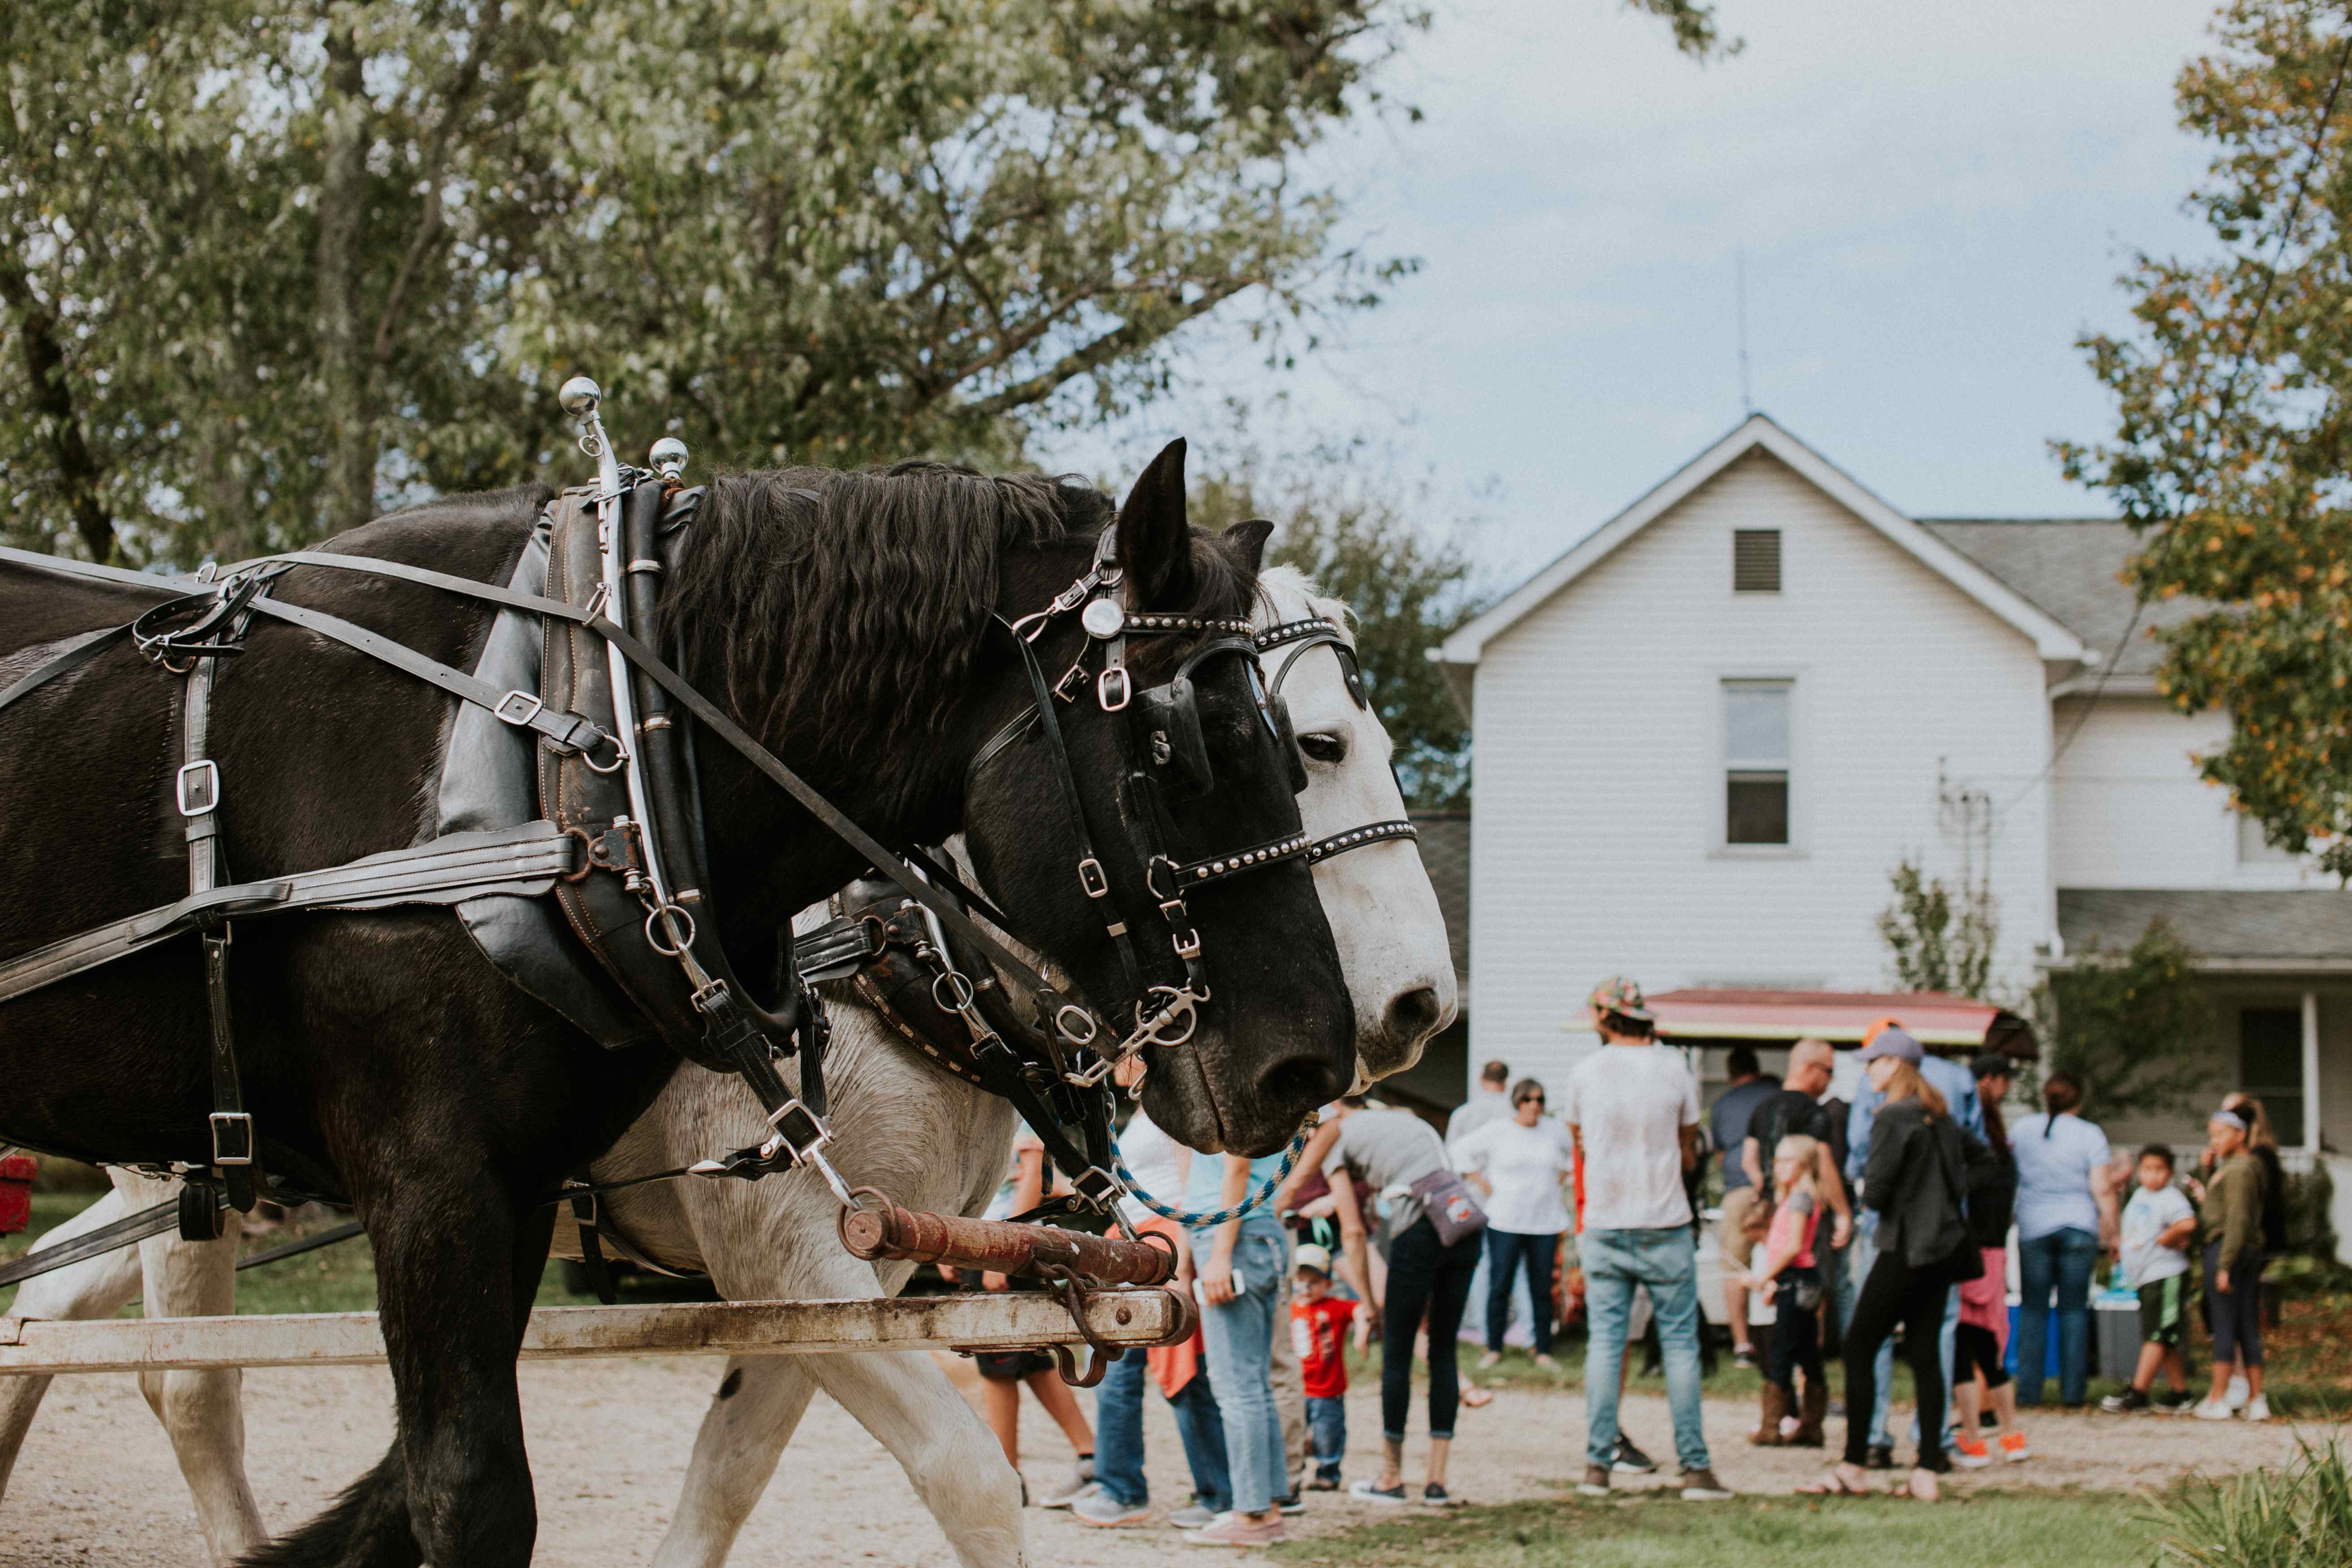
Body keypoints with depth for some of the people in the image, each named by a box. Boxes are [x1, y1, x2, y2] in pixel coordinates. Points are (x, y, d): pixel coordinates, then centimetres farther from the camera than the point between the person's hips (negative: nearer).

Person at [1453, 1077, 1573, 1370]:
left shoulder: (1555, 1131, 9)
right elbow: (1461, 1153, 2)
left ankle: (1544, 1352, 10)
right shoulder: (1496, 1132, -2)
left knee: (1542, 1289, 3)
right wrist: (1484, 1186, -2)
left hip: (1545, 1222, 3)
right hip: (1505, 1222, -3)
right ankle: (1493, 1349, 7)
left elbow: (1574, 1155, 27)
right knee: (1499, 1287, -3)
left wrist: (1558, 1181, 13)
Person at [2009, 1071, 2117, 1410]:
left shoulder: (2023, 1128, 4)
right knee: (2074, 1308, 4)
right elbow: (2102, 1190, -6)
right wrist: (2110, 1232, 2)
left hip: (2033, 1229, 1)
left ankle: (2028, 1390, 1)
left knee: (2033, 1308, 5)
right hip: (2079, 1227, -1)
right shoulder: (2090, 1135, -2)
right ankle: (2072, 1391, 2)